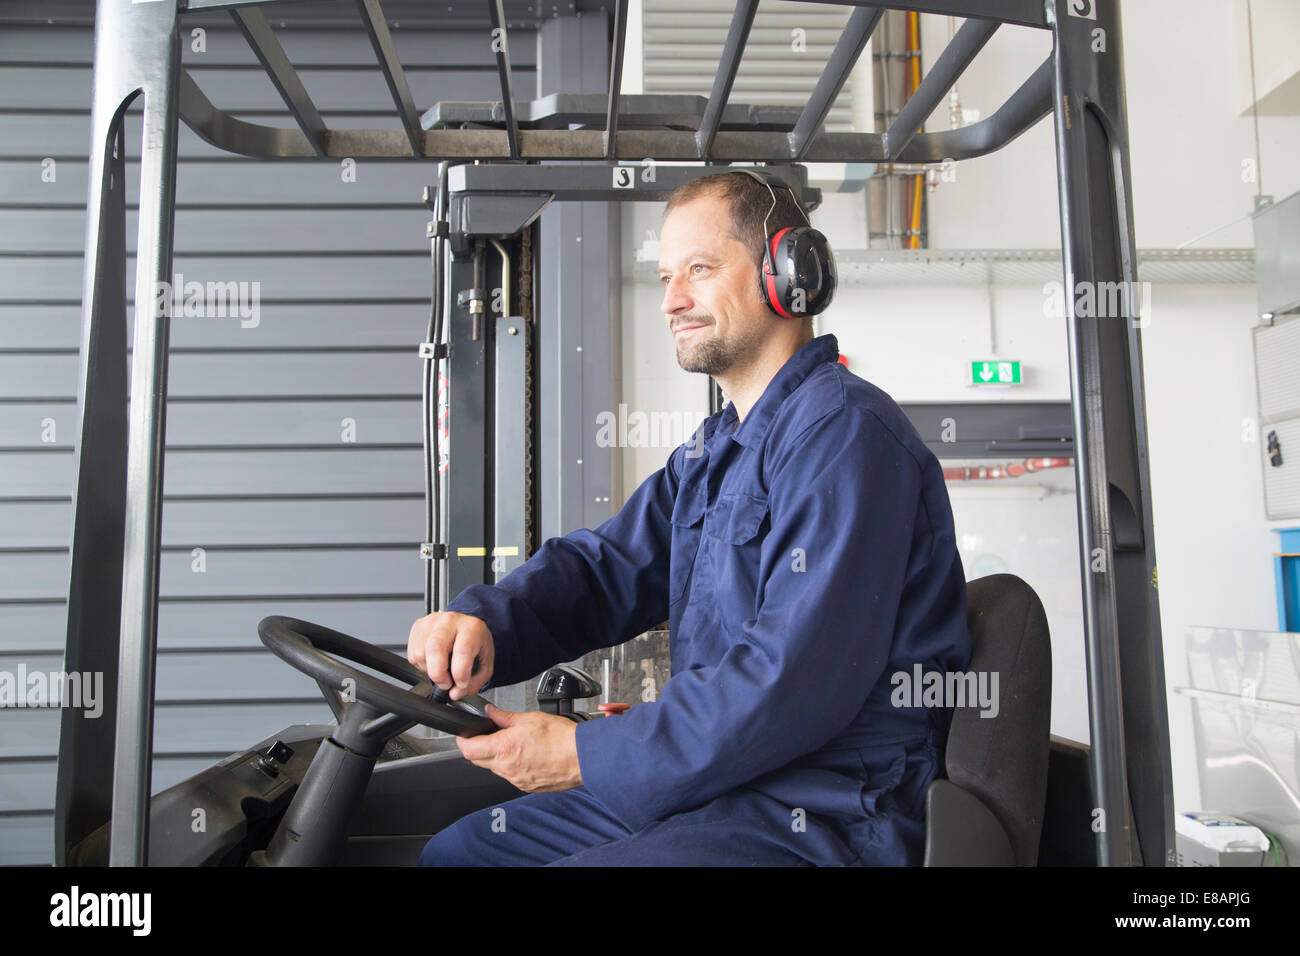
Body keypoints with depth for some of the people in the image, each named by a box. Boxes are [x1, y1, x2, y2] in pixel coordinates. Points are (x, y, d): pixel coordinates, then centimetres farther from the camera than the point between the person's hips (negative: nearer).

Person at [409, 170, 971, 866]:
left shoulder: (843, 431, -18)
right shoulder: (715, 448, 16)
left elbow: (796, 682, -26)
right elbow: (603, 568, 11)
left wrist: (588, 756, -20)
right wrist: (482, 620, -10)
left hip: (825, 821, -9)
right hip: (710, 784, 9)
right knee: (450, 852, 11)